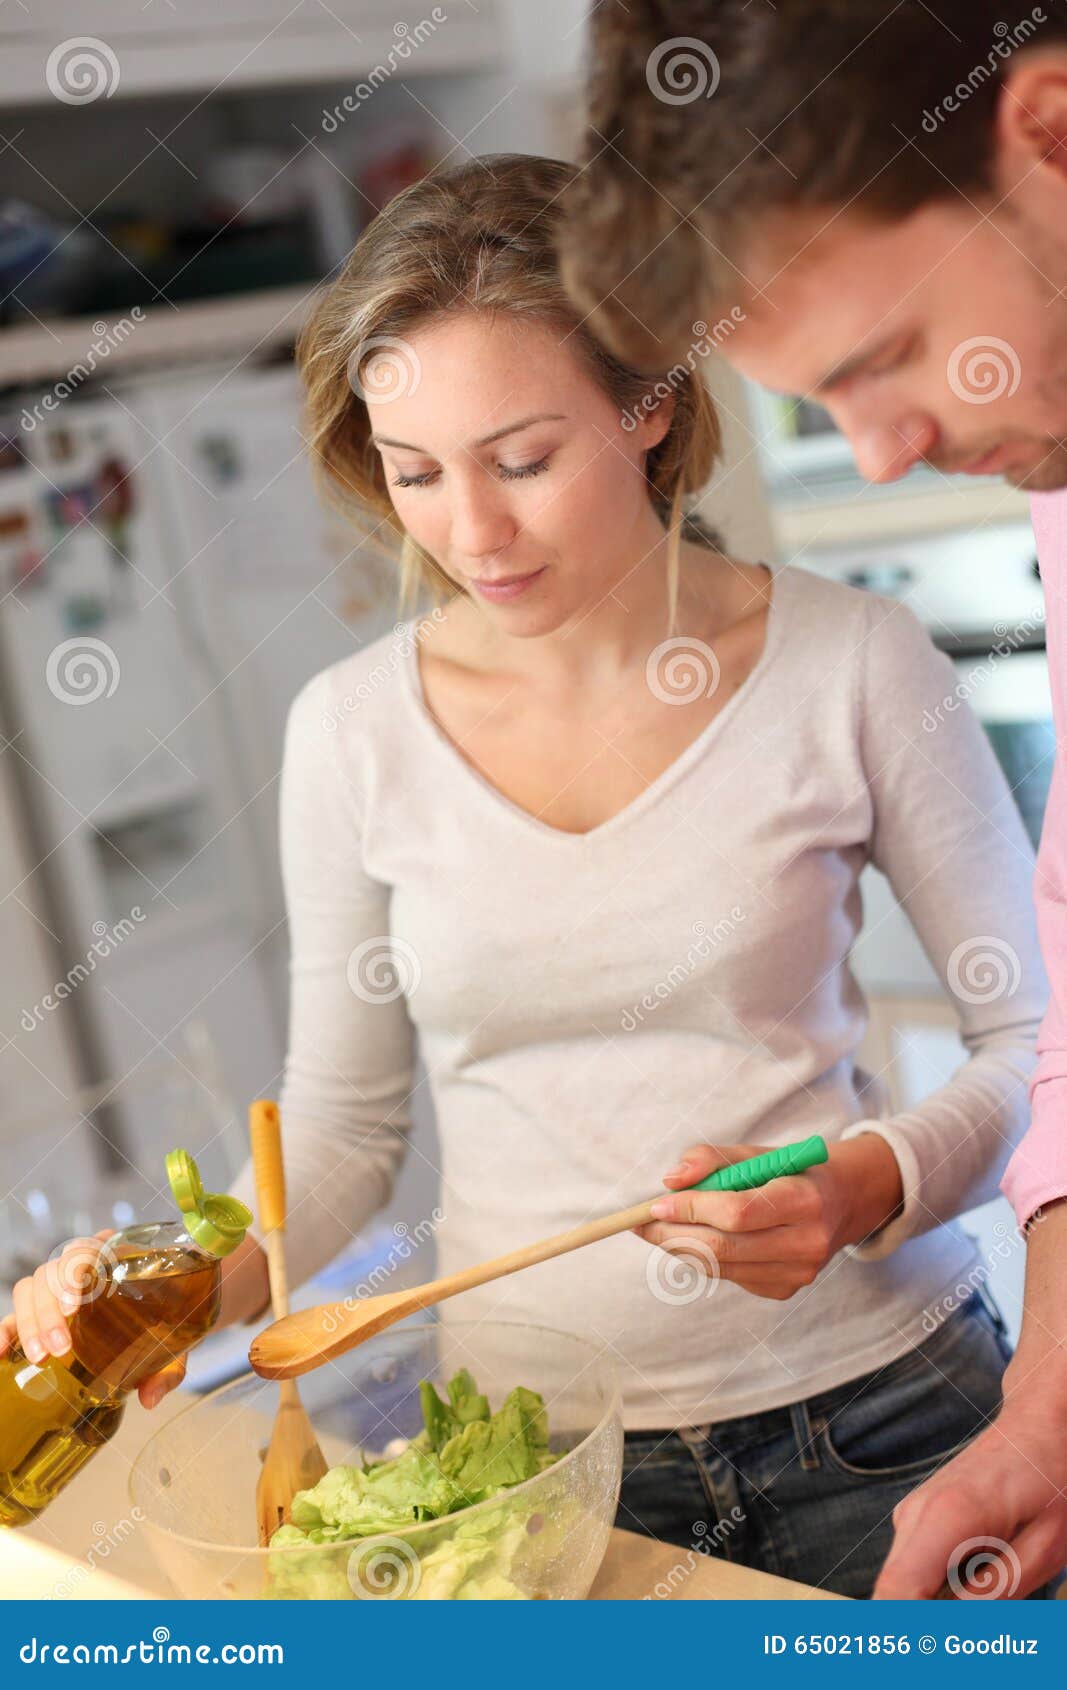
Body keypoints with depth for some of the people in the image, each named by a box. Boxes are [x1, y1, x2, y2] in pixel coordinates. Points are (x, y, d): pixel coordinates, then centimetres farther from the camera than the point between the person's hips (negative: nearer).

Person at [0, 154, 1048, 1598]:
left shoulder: (853, 665, -9)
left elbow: (1029, 1033, -2)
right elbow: (340, 1123, 5)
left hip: (874, 1413, 0)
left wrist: (869, 1187, -20)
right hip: (536, 1449, 1)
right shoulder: (354, 732, -4)